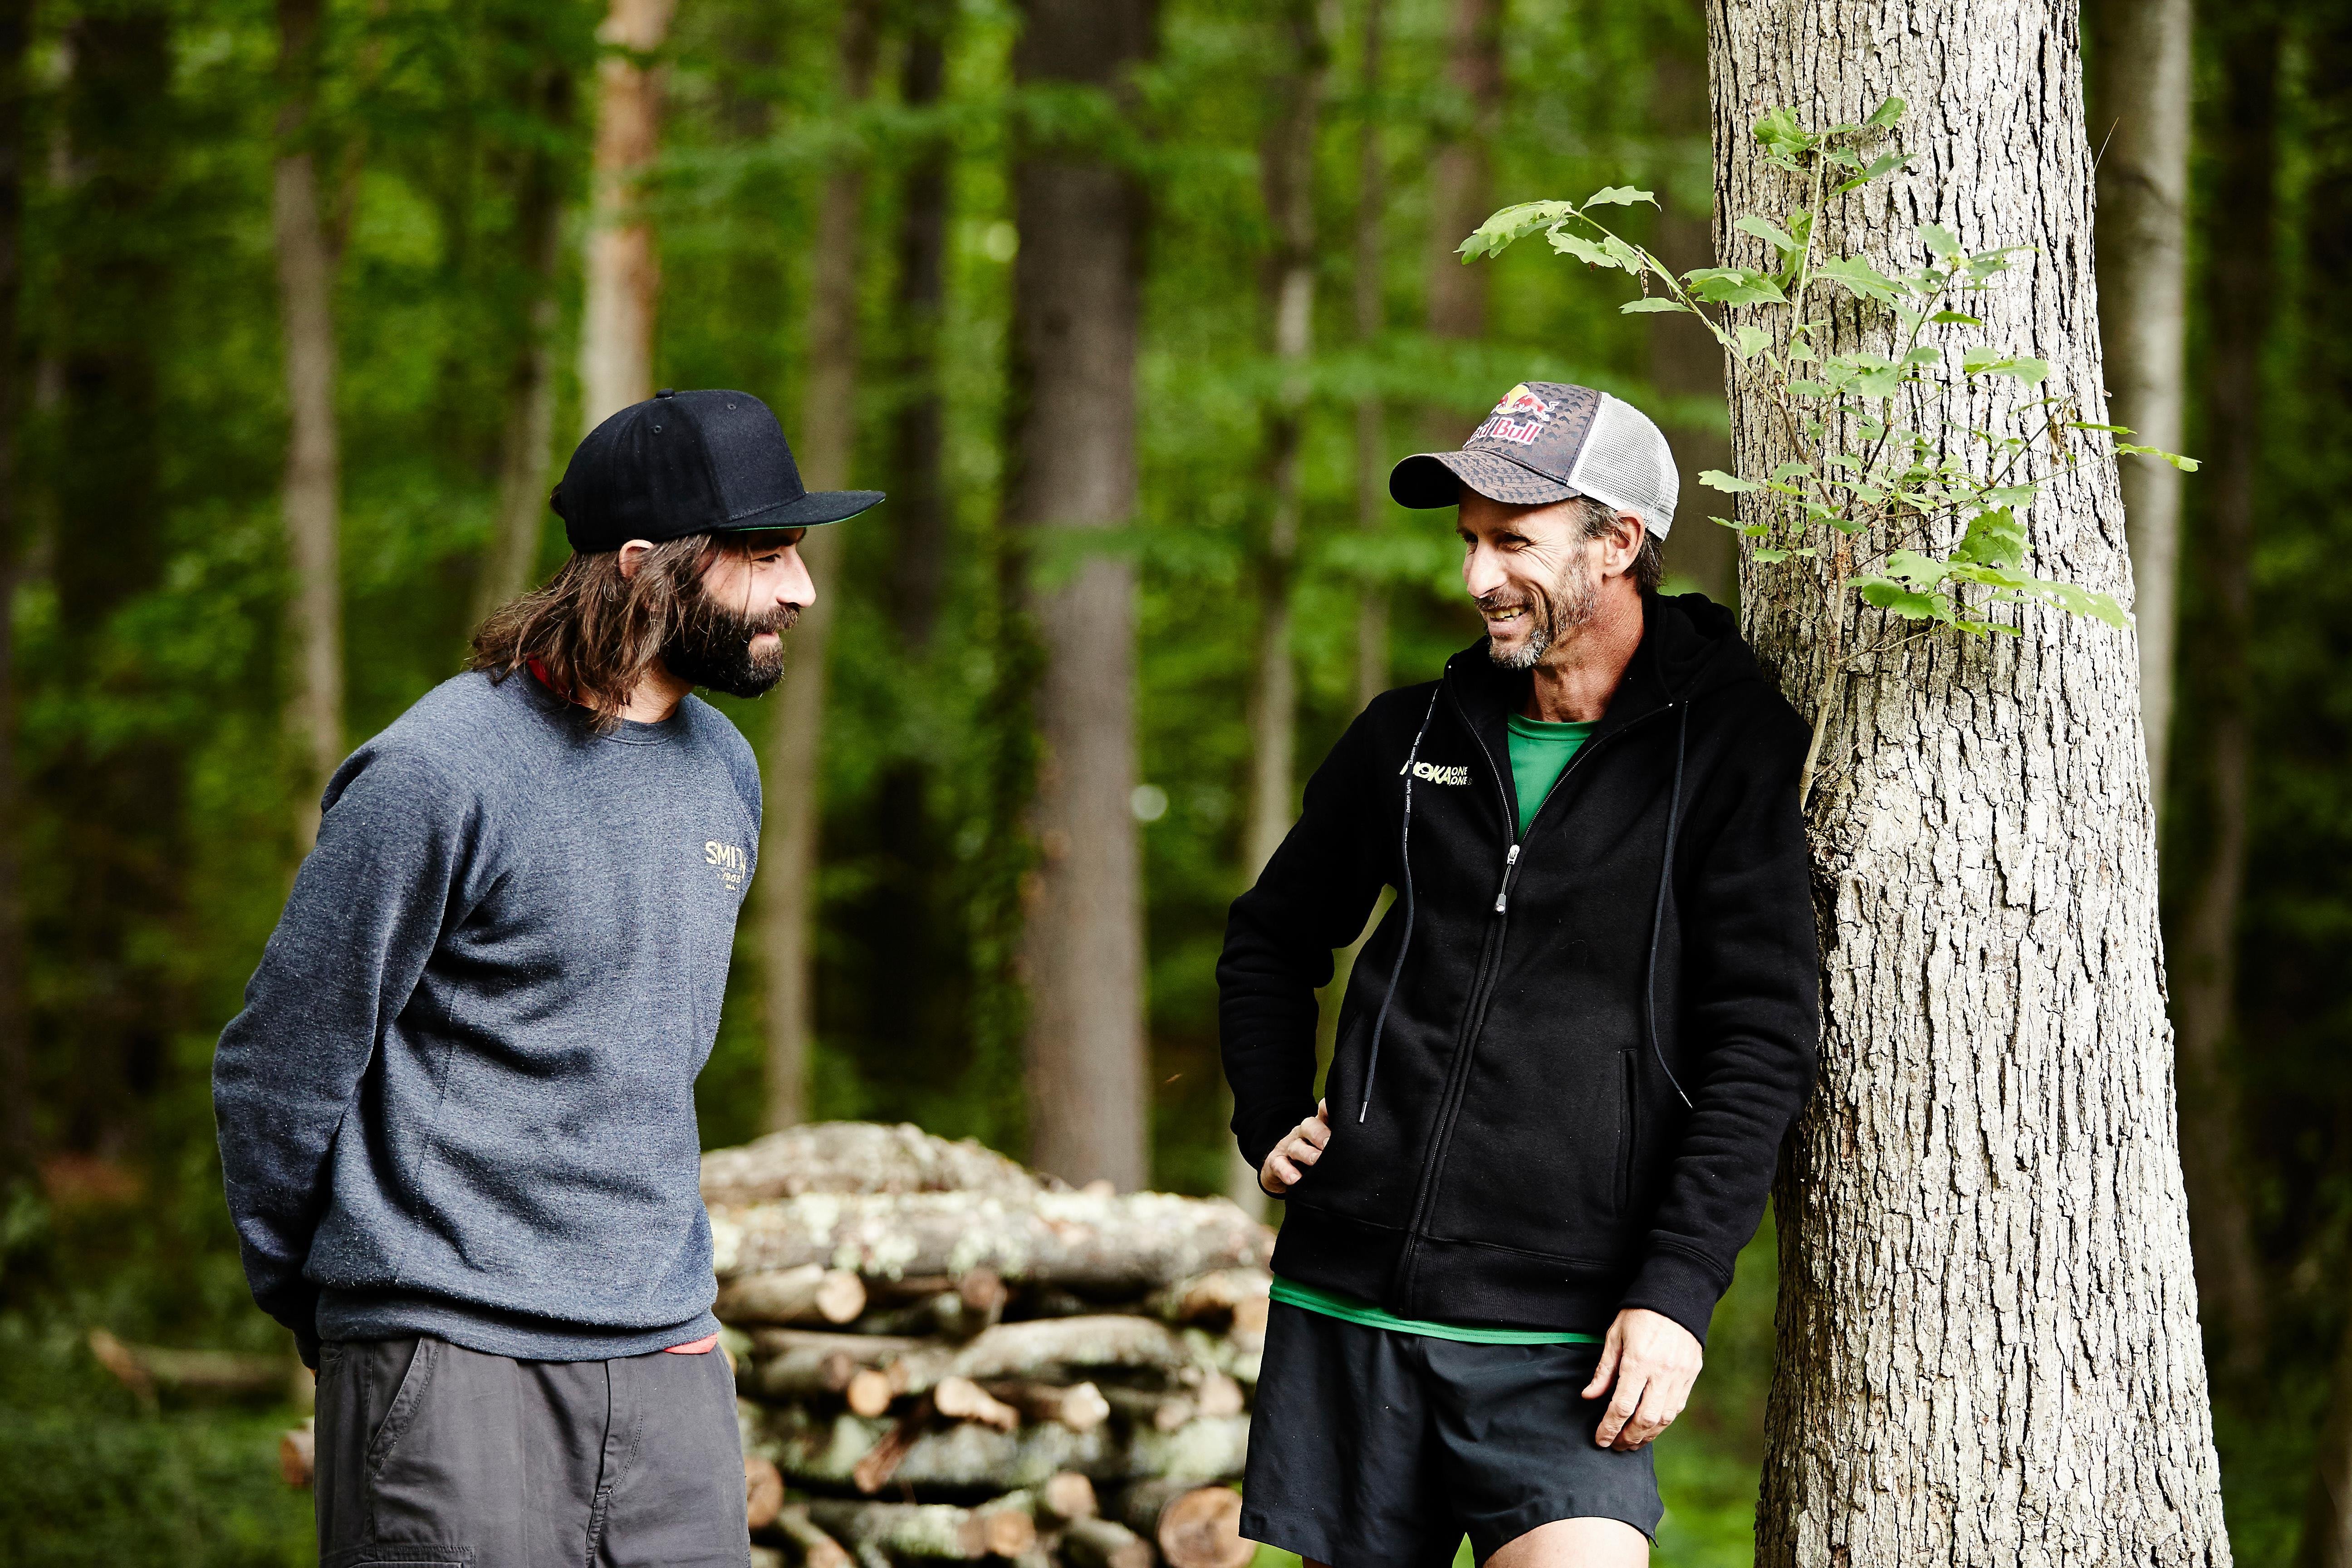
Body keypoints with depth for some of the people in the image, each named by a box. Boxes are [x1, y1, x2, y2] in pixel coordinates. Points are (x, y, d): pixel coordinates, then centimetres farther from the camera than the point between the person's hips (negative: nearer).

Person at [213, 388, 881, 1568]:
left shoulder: (723, 768, 12)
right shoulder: (438, 775, -13)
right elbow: (280, 1062, -5)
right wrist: (304, 1294, 5)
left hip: (668, 1351, 7)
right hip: (453, 1356, -6)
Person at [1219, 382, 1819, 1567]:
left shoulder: (1732, 747, -3)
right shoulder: (1414, 737, 10)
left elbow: (1762, 1044, -7)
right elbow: (1272, 941, 26)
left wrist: (1677, 1293, -14)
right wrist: (1269, 1125, 10)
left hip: (1565, 1337, -4)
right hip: (1347, 1303, 4)